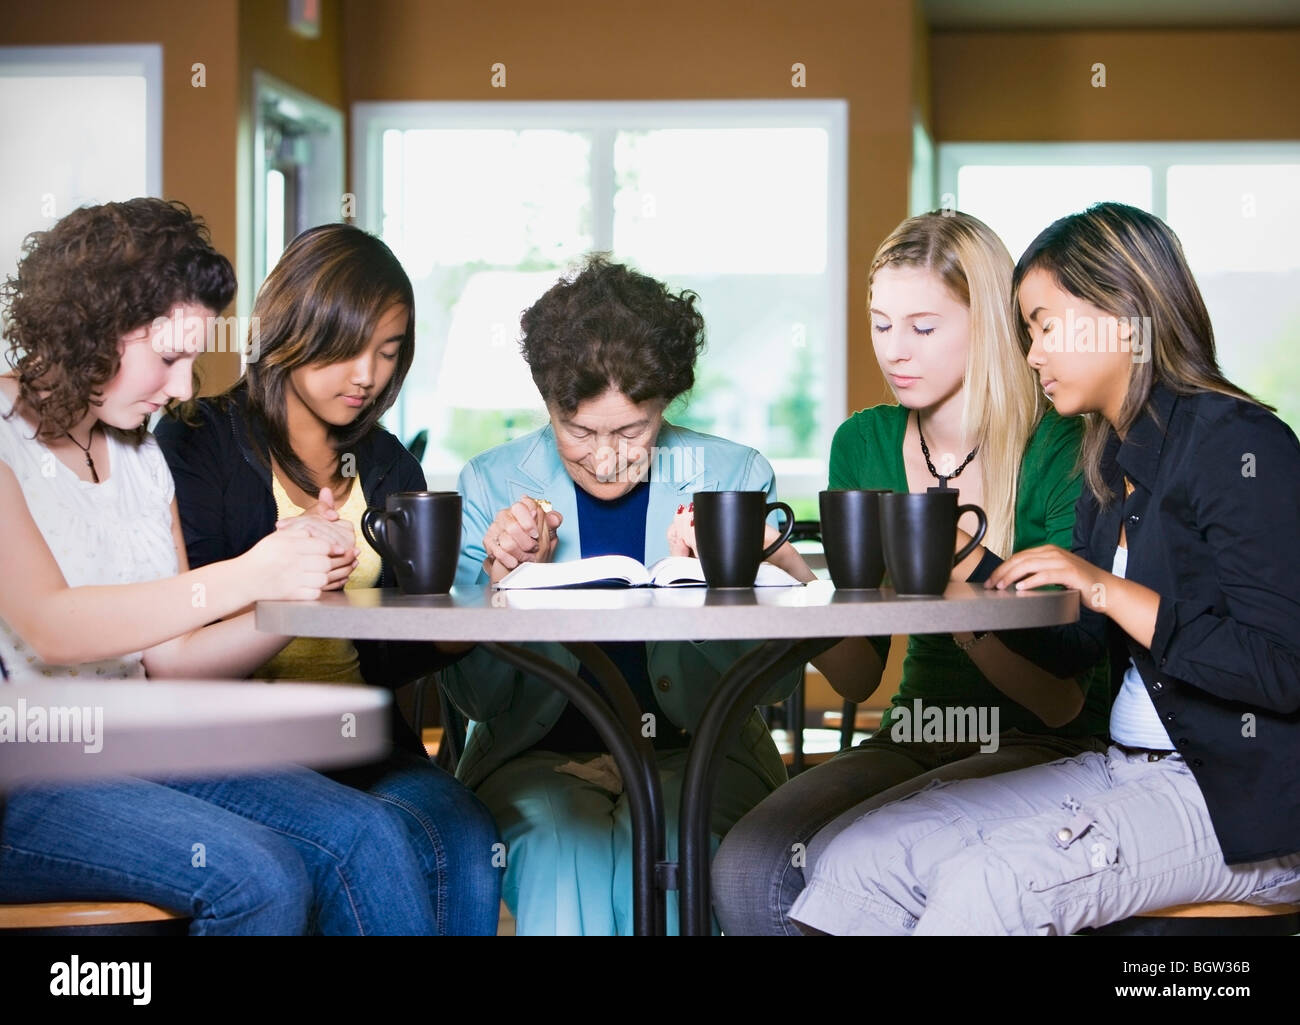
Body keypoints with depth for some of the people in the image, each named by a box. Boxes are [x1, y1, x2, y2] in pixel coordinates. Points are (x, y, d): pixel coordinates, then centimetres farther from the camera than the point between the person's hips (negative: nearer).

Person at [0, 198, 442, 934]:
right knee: (260, 878, -29)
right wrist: (249, 578, -23)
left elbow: (170, 660, 10)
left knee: (369, 836, -17)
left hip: (140, 755, 7)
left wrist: (302, 592, -7)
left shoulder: (139, 456, 17)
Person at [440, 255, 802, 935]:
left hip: (695, 753, 0)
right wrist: (501, 580, -17)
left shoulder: (737, 477, 1)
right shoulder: (490, 485, 2)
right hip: (538, 756, 0)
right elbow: (476, 699, 1)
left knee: (658, 840, -31)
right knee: (561, 844, -31)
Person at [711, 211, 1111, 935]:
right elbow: (858, 676, 5)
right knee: (747, 866, -22)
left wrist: (957, 574, -28)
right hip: (914, 740, 5)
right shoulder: (864, 444, 6)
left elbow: (1061, 699, -14)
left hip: (1045, 750, -5)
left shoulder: (1062, 451, -11)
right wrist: (784, 570, -12)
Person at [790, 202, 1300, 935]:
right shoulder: (1116, 461, 15)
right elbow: (1072, 648, 16)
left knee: (989, 882, -30)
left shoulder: (1240, 445, -11)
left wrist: (1110, 590, -19)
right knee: (866, 859, -9)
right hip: (1128, 766, 8)